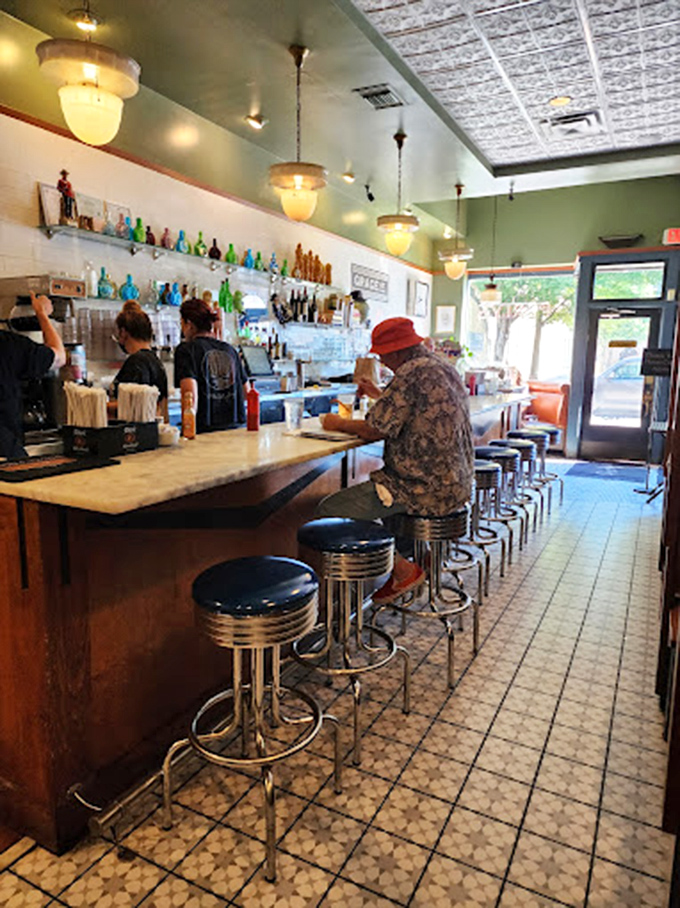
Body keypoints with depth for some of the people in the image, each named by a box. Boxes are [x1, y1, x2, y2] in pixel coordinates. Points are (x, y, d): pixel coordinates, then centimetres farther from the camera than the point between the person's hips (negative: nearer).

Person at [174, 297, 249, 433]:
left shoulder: (186, 349, -2)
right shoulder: (229, 349, 13)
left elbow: (190, 393, -16)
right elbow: (247, 393, 19)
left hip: (205, 429, -5)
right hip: (235, 427, 5)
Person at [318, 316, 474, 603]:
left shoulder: (412, 373, -17)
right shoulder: (442, 367, 13)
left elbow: (374, 430, -16)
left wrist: (338, 424, 0)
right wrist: (379, 395, 24)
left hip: (427, 488, -11)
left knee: (329, 511, -9)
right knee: (373, 490, 31)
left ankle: (403, 570, -2)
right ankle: (417, 558, 25)